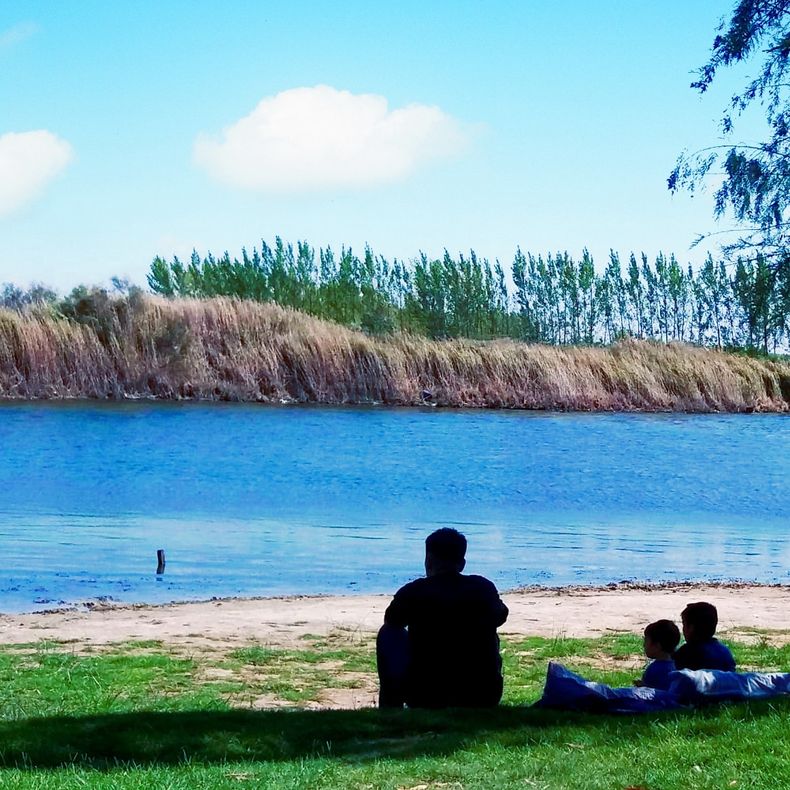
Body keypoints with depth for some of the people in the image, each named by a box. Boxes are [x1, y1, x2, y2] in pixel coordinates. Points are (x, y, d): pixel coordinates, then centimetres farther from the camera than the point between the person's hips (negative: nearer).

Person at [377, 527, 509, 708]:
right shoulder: (484, 588, 3)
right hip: (483, 698, 2)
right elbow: (500, 616, 26)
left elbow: (391, 621, 17)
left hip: (426, 698, -2)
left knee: (389, 633, 20)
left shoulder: (413, 592, -5)